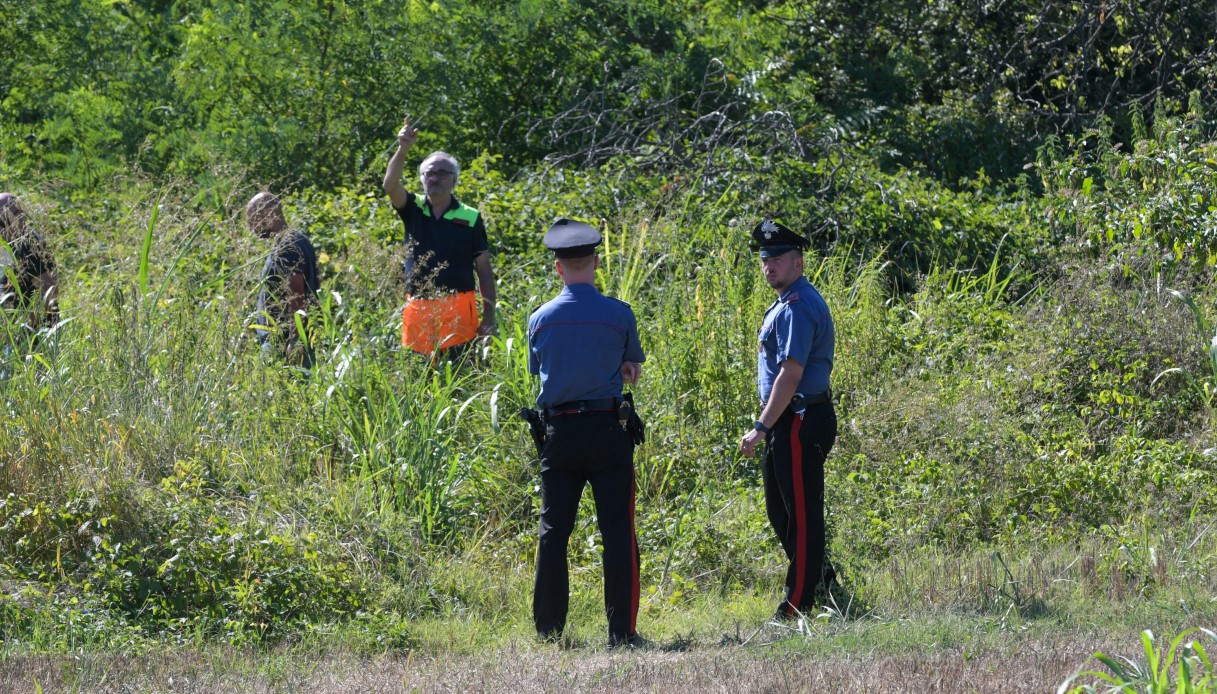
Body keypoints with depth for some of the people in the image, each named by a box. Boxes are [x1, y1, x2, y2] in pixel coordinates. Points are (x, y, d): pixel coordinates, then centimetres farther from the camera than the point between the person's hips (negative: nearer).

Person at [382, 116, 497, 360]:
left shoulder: (470, 218, 4)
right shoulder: (413, 210, 8)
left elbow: (484, 271, 6)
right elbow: (390, 186, -12)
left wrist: (488, 319, 0)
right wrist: (403, 149, -27)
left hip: (458, 312, -2)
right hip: (417, 310, 2)